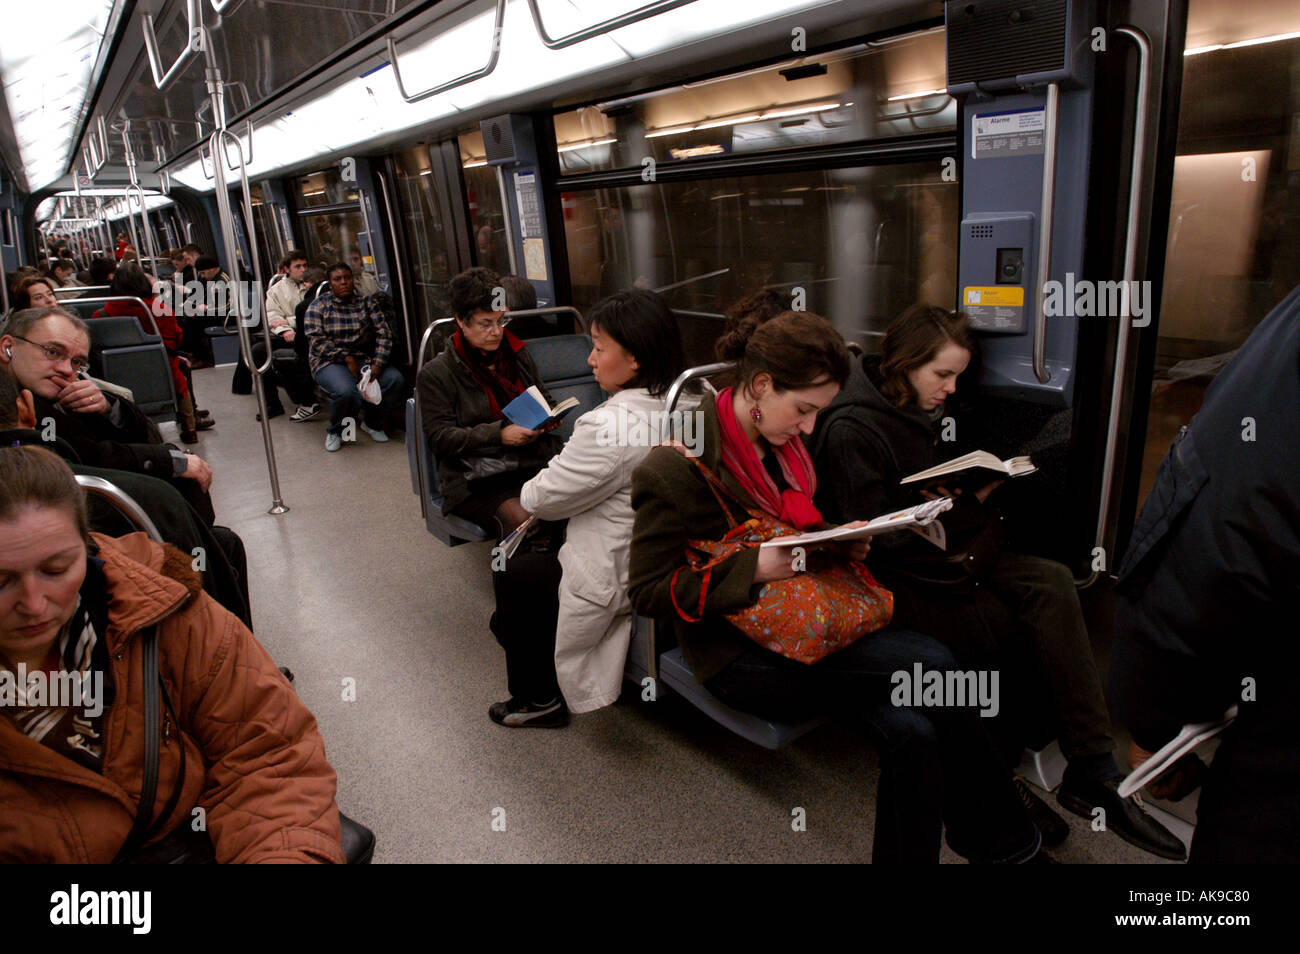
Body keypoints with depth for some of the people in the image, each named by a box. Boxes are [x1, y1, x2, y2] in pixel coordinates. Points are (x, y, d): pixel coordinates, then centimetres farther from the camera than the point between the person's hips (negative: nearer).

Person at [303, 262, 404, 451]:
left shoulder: (366, 302, 9)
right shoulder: (318, 306, 3)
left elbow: (383, 333, 0)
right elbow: (316, 340, -7)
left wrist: (378, 363, -15)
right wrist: (346, 358, -18)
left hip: (363, 358, 3)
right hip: (330, 362, -3)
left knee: (395, 379, -24)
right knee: (346, 391, -35)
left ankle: (372, 423, 3)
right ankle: (335, 431, -2)